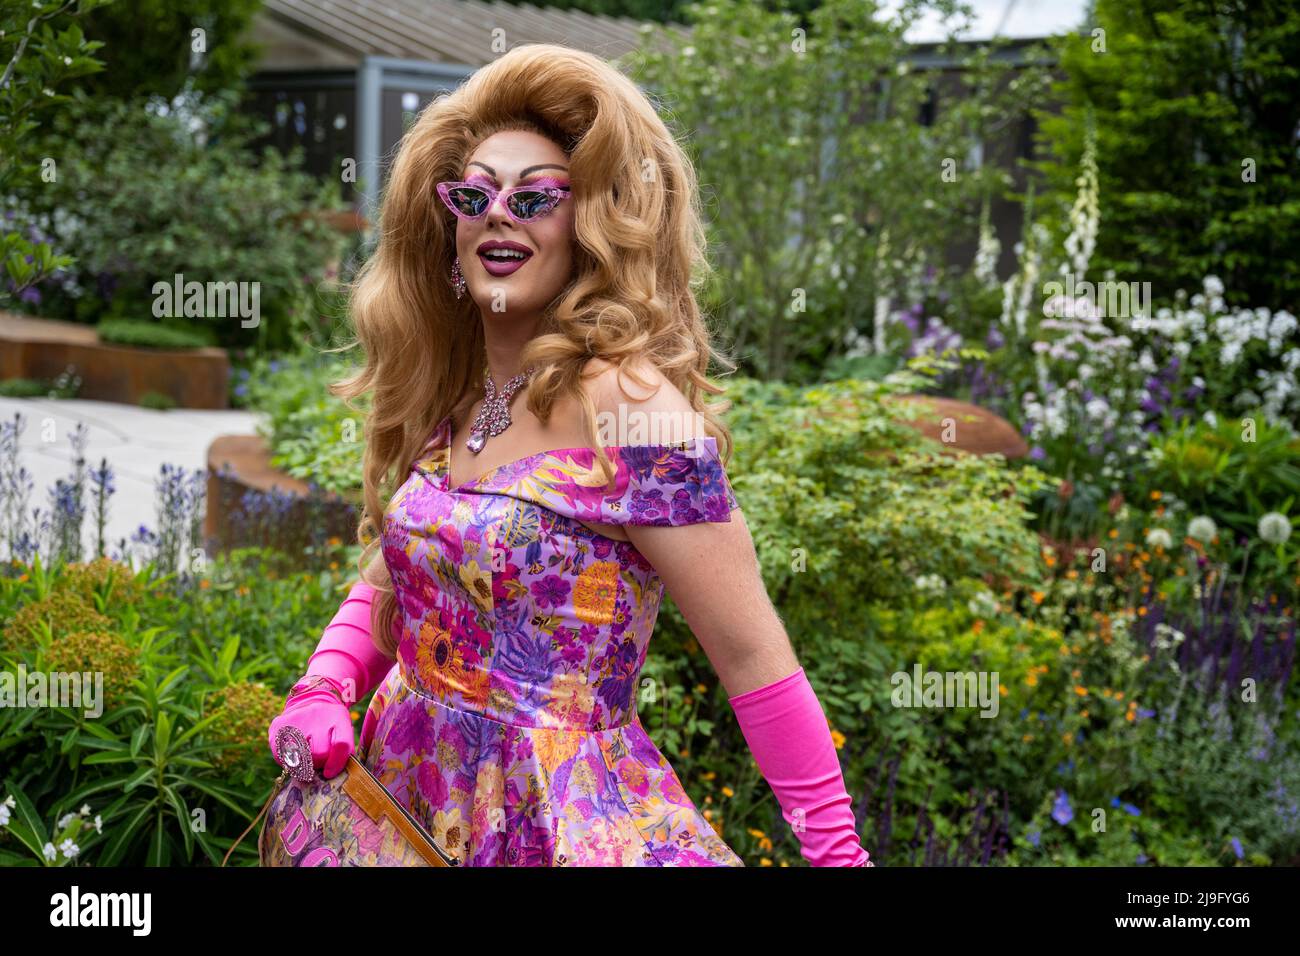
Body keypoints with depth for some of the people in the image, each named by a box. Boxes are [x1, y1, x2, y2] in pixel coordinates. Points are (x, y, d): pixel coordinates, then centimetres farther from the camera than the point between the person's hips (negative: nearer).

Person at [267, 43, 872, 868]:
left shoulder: (624, 403, -18)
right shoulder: (447, 401, 4)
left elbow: (752, 656, -18)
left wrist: (836, 849, -18)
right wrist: (323, 690, -4)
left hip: (565, 825, -7)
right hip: (403, 800, 7)